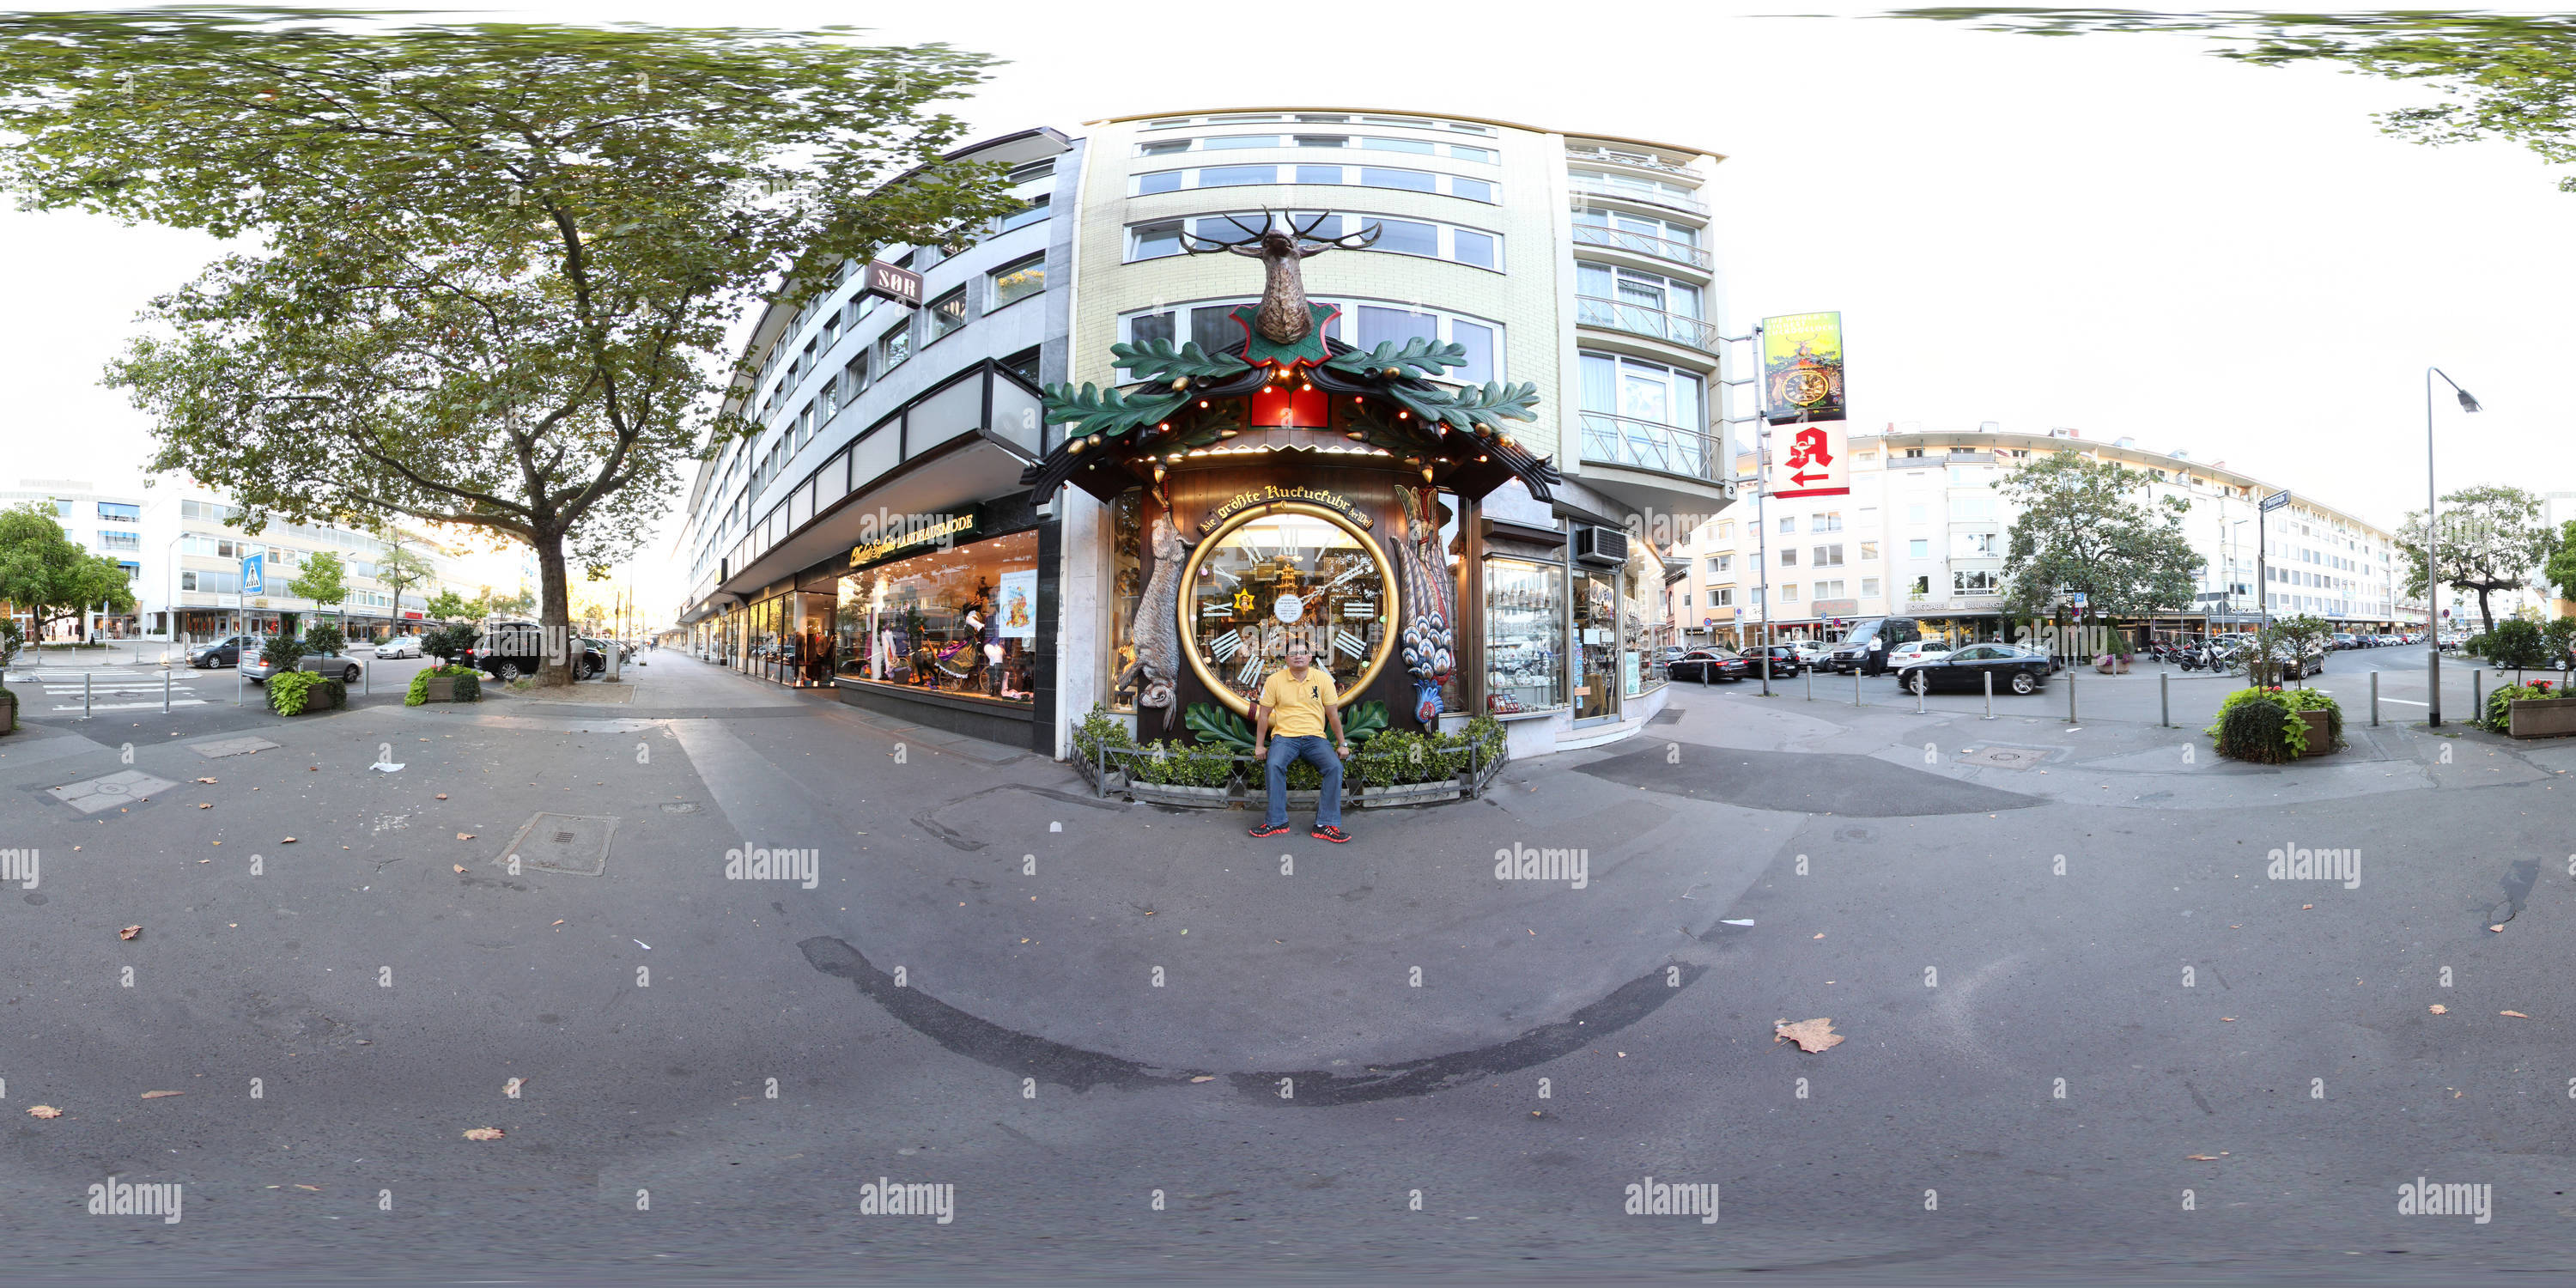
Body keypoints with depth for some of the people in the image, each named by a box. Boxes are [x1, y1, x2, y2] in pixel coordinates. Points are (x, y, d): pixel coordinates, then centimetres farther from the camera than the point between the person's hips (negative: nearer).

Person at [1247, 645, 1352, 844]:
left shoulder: (1323, 679, 5)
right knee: (1274, 764, -33)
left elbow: (1333, 714, 10)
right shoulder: (1274, 680, 3)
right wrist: (1259, 745, 4)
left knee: (1335, 767, -26)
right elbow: (1263, 714, 8)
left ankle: (1326, 824, -21)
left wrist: (1342, 744, 10)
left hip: (1315, 738, 1)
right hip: (1285, 737, -1)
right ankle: (1276, 821, -22)